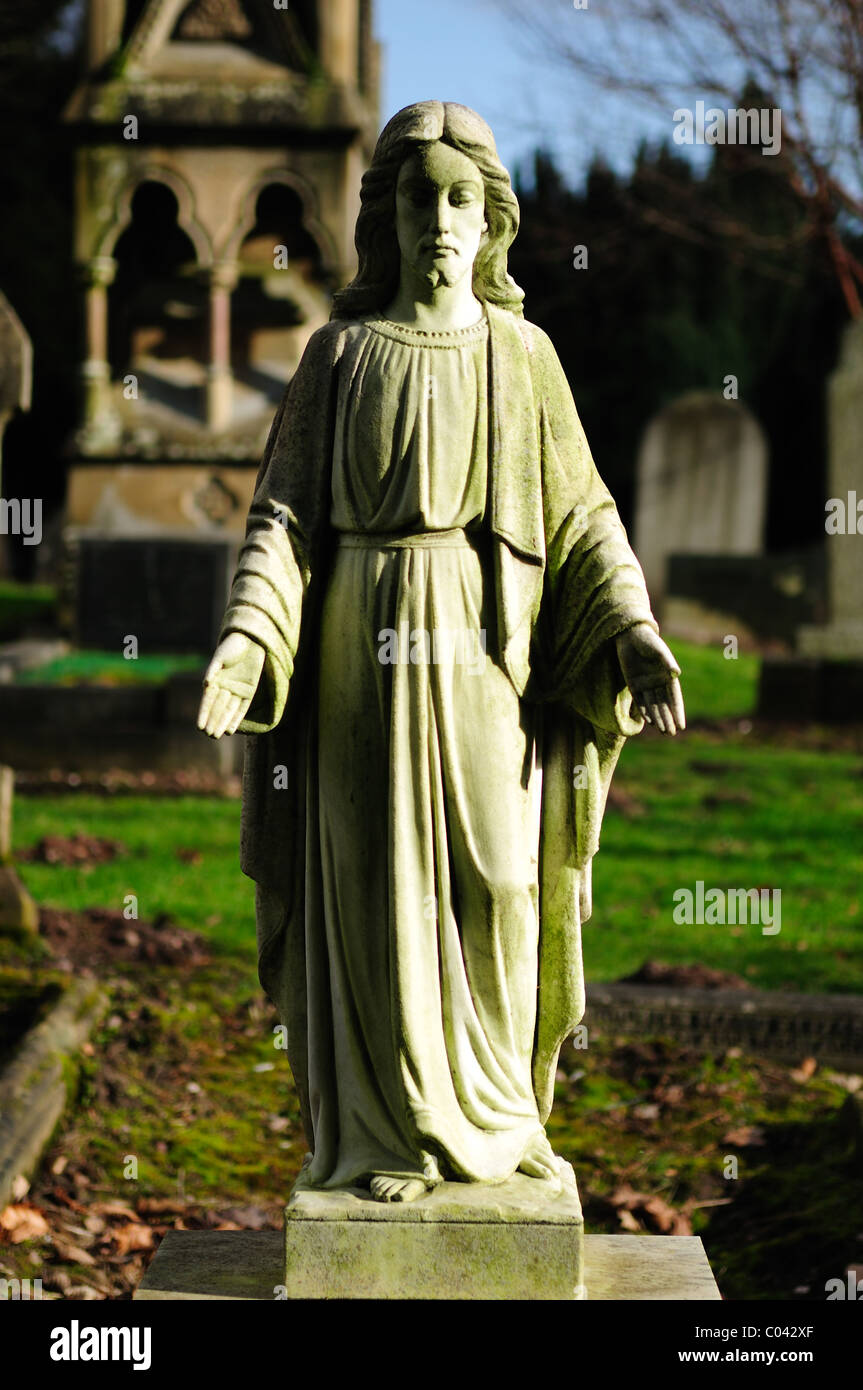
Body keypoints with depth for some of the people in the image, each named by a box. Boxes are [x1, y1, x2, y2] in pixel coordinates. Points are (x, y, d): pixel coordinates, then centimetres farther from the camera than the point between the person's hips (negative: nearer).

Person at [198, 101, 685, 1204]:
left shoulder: (522, 355, 7)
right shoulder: (340, 351, 5)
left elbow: (580, 515, 5)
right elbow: (286, 510, 1)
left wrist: (635, 633, -9)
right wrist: (248, 634, -15)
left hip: (485, 653, 1)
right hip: (366, 650, -1)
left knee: (495, 886, 2)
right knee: (379, 889, 0)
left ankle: (499, 1119, 17)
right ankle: (389, 1133, 9)